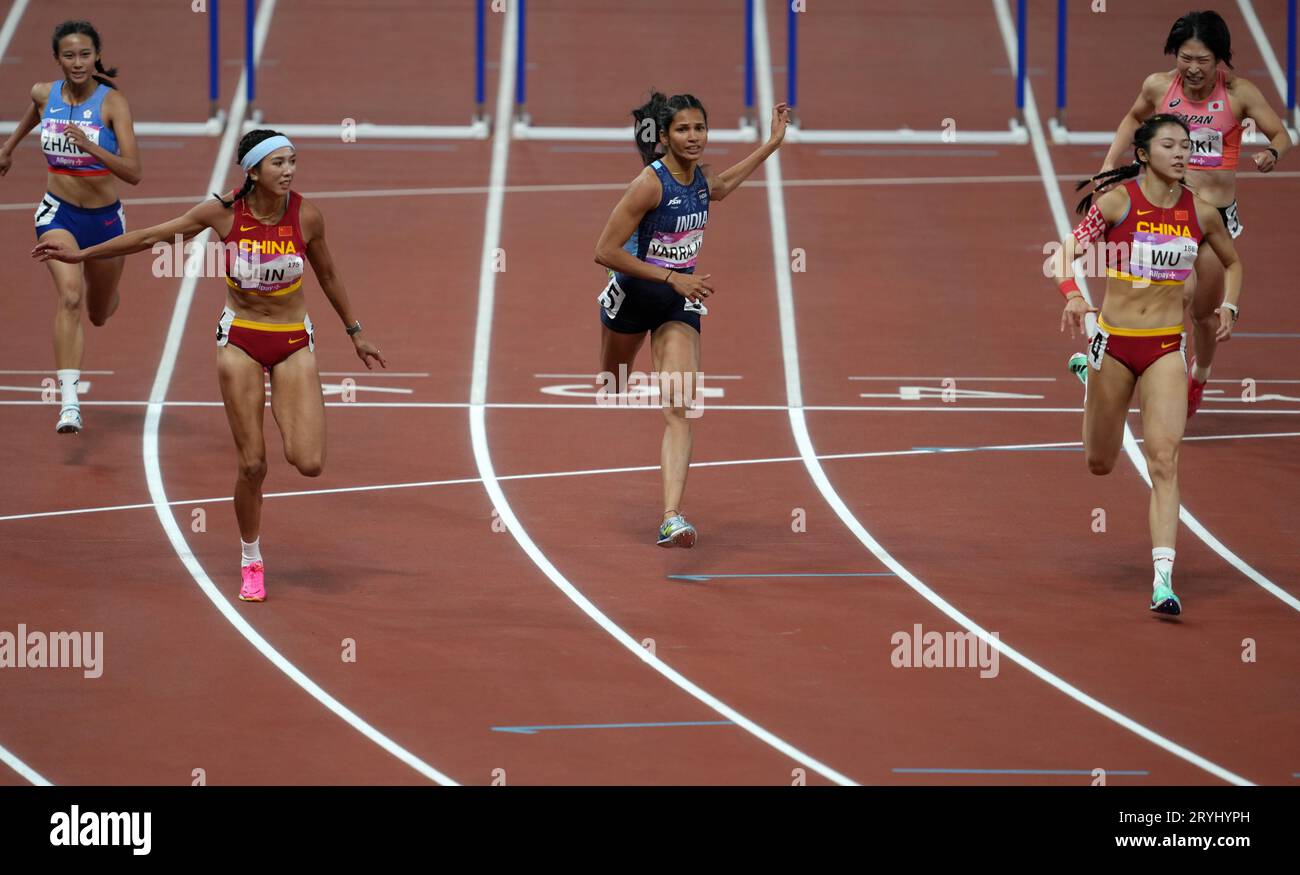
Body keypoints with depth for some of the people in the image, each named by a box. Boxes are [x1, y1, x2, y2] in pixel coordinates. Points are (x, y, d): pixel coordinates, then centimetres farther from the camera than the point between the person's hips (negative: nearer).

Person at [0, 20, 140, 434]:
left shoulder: (113, 103, -17)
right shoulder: (44, 93, -7)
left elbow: (133, 173, -24)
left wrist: (89, 146, -36)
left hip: (104, 217, 0)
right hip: (58, 213, 0)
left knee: (99, 314, 21)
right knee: (69, 295, -27)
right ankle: (68, 402, -33)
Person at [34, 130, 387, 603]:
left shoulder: (306, 214, -11)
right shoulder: (223, 212, -12)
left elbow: (327, 274, 8)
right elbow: (153, 236, 0)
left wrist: (355, 332, 16)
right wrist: (81, 254, 5)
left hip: (294, 342, 1)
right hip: (240, 338, 0)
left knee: (309, 464, -14)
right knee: (252, 465, -2)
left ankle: (287, 414, 23)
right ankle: (251, 563, 19)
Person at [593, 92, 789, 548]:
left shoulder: (701, 176, -4)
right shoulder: (650, 184, -24)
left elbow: (722, 186, 25)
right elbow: (606, 251, -24)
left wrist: (773, 142, 24)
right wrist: (673, 278, -25)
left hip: (679, 304, 4)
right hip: (631, 298, -4)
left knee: (680, 410, -14)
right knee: (612, 392, 21)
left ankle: (672, 518, -24)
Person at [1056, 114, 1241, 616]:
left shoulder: (1201, 214, 1)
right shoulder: (1117, 202, -9)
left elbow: (1232, 262, 19)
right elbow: (1068, 250, -11)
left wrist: (1228, 307, 3)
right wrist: (1072, 295, -30)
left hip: (1166, 348, 1)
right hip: (1114, 343, -1)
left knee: (1164, 460, -15)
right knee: (1100, 464, 16)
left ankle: (1163, 580, -19)